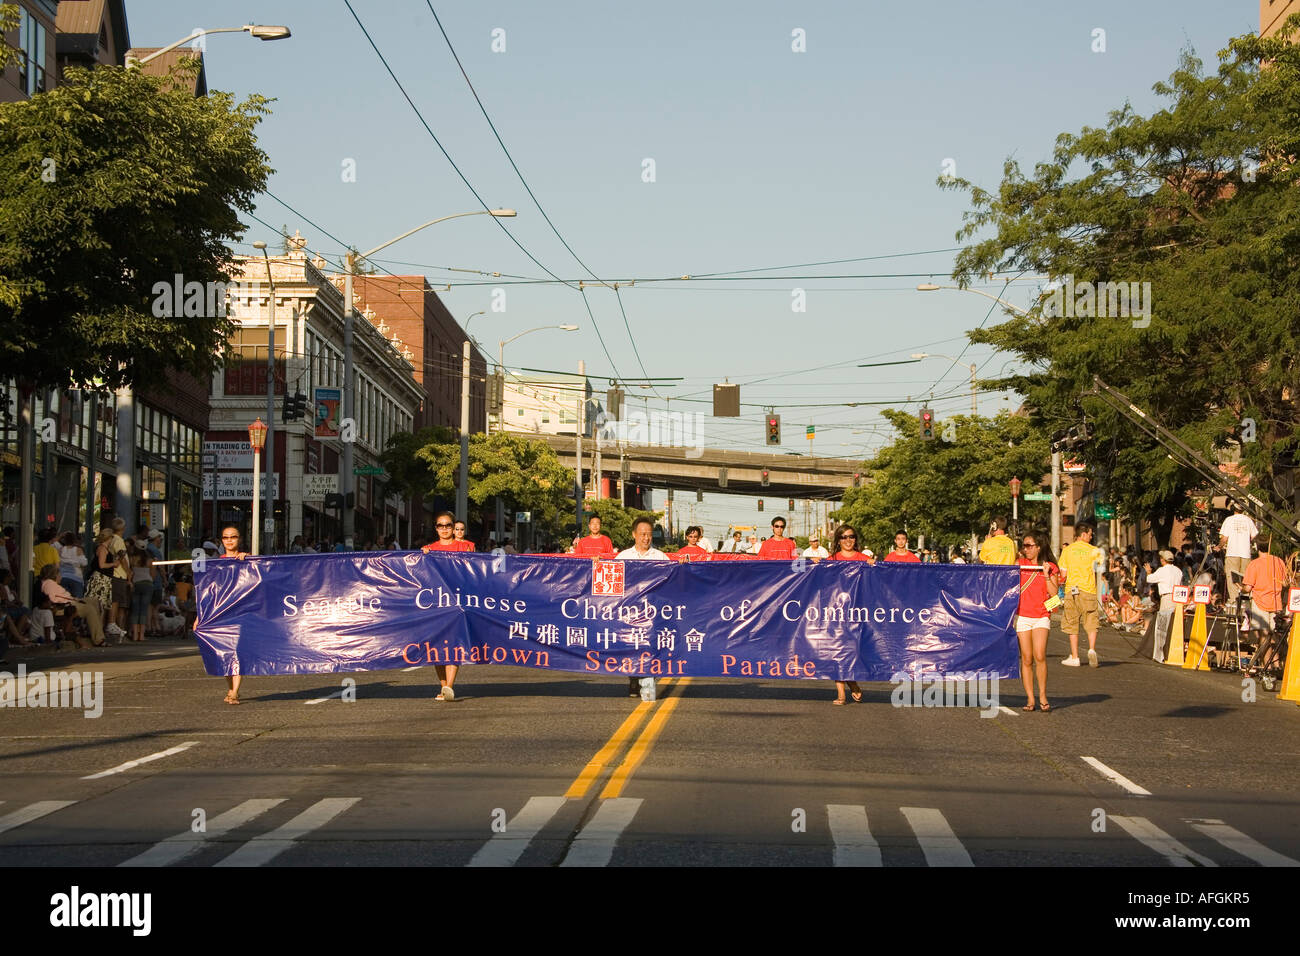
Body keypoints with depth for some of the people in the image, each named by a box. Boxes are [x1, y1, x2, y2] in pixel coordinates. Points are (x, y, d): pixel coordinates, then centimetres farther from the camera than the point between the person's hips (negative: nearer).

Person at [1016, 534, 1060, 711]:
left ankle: (1043, 697, -3)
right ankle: (1030, 699, 6)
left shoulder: (1050, 567, 5)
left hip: (1041, 616, -2)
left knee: (1040, 656, -15)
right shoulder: (1019, 564, 11)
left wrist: (1046, 575, -8)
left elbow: (1054, 593, -1)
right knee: (1026, 659, 0)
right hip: (1022, 615, 2)